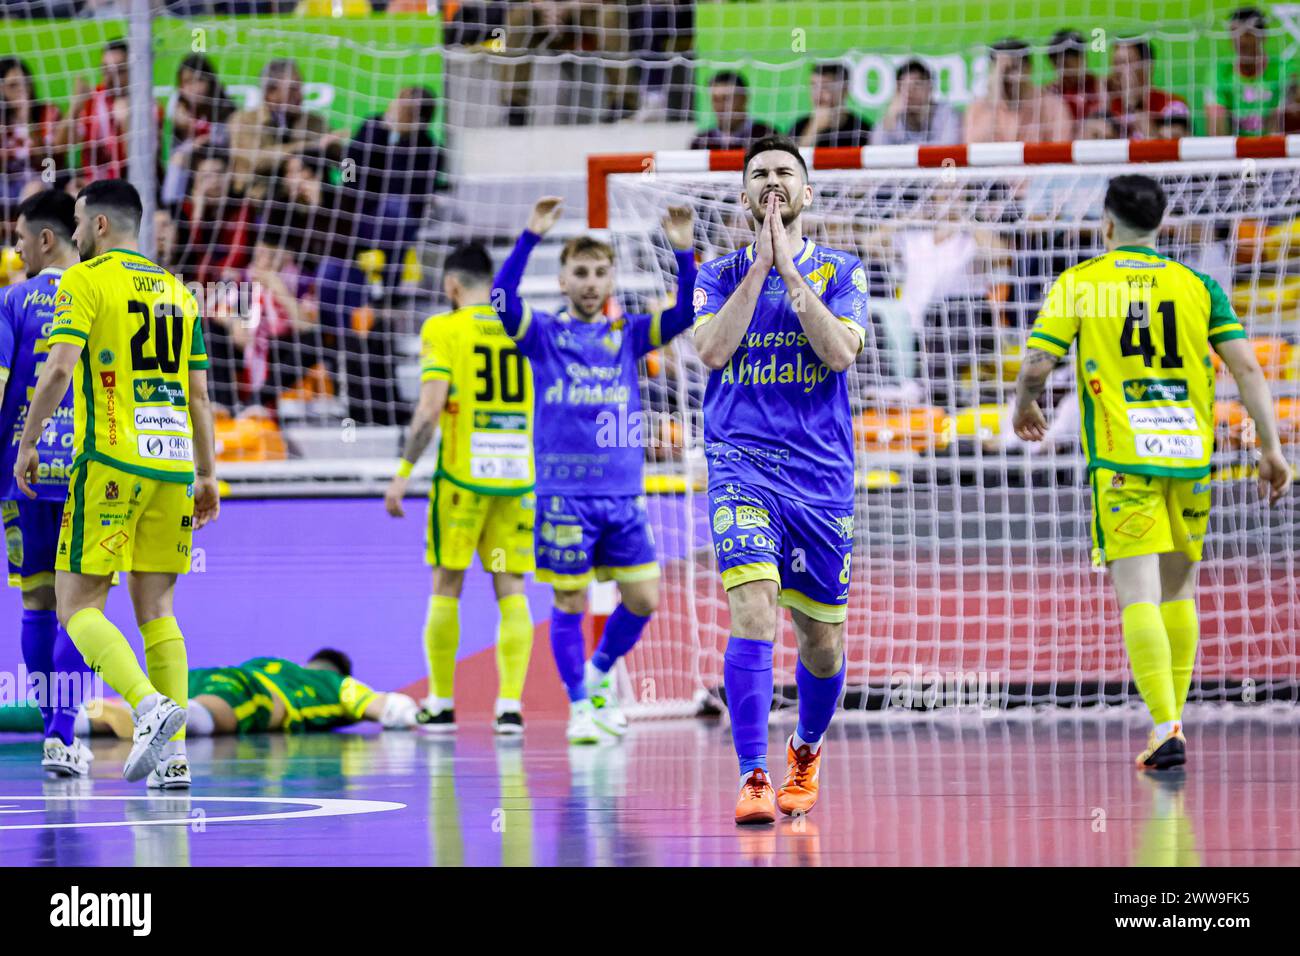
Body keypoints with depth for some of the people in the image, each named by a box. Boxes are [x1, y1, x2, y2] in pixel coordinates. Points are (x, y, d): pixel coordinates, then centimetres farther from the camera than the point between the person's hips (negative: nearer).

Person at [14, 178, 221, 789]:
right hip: (175, 460, 6)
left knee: (79, 605, -2)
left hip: (112, 458, -6)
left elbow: (58, 368, -13)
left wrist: (26, 445, -5)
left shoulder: (86, 280, -1)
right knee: (155, 608, 10)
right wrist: (206, 475, 21)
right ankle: (174, 757, 2)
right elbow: (198, 393, 17)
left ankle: (150, 706, -25)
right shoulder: (175, 289, 18)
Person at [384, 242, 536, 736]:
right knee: (511, 589, 4)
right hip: (517, 475, 3)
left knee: (446, 587, 8)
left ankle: (441, 704, 13)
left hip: (461, 474, -3)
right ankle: (510, 704, -5)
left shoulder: (443, 329, -4)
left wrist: (403, 472, -9)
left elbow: (431, 407, -13)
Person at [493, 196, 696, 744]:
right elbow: (503, 299, -16)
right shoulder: (543, 332, 2)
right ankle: (580, 705, 13)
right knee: (571, 602, 0)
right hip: (564, 493, -3)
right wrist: (531, 237, -26)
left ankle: (599, 673, 28)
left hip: (624, 493, 3)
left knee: (643, 600, 3)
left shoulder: (628, 334, 10)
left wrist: (683, 252, -16)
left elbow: (686, 314, -2)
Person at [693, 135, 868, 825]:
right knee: (753, 607, -22)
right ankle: (753, 778, -23)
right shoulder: (720, 274, 10)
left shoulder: (840, 271, 7)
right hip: (741, 462, -1)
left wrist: (788, 268, -11)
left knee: (822, 639, 8)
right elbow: (713, 350, -9)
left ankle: (806, 750, 37)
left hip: (821, 471, 1)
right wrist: (760, 265, -9)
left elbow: (841, 353, -10)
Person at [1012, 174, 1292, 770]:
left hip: (1121, 458, -3)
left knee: (1138, 596, -7)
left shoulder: (1078, 284, 1)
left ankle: (1166, 730, -20)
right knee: (1179, 588, 19)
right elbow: (1246, 368, 1)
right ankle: (1170, 718, 24)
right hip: (1190, 453, 3)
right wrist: (1270, 447, 6)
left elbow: (1036, 365, -4)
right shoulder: (1197, 285, 8)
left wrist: (1023, 406, 18)